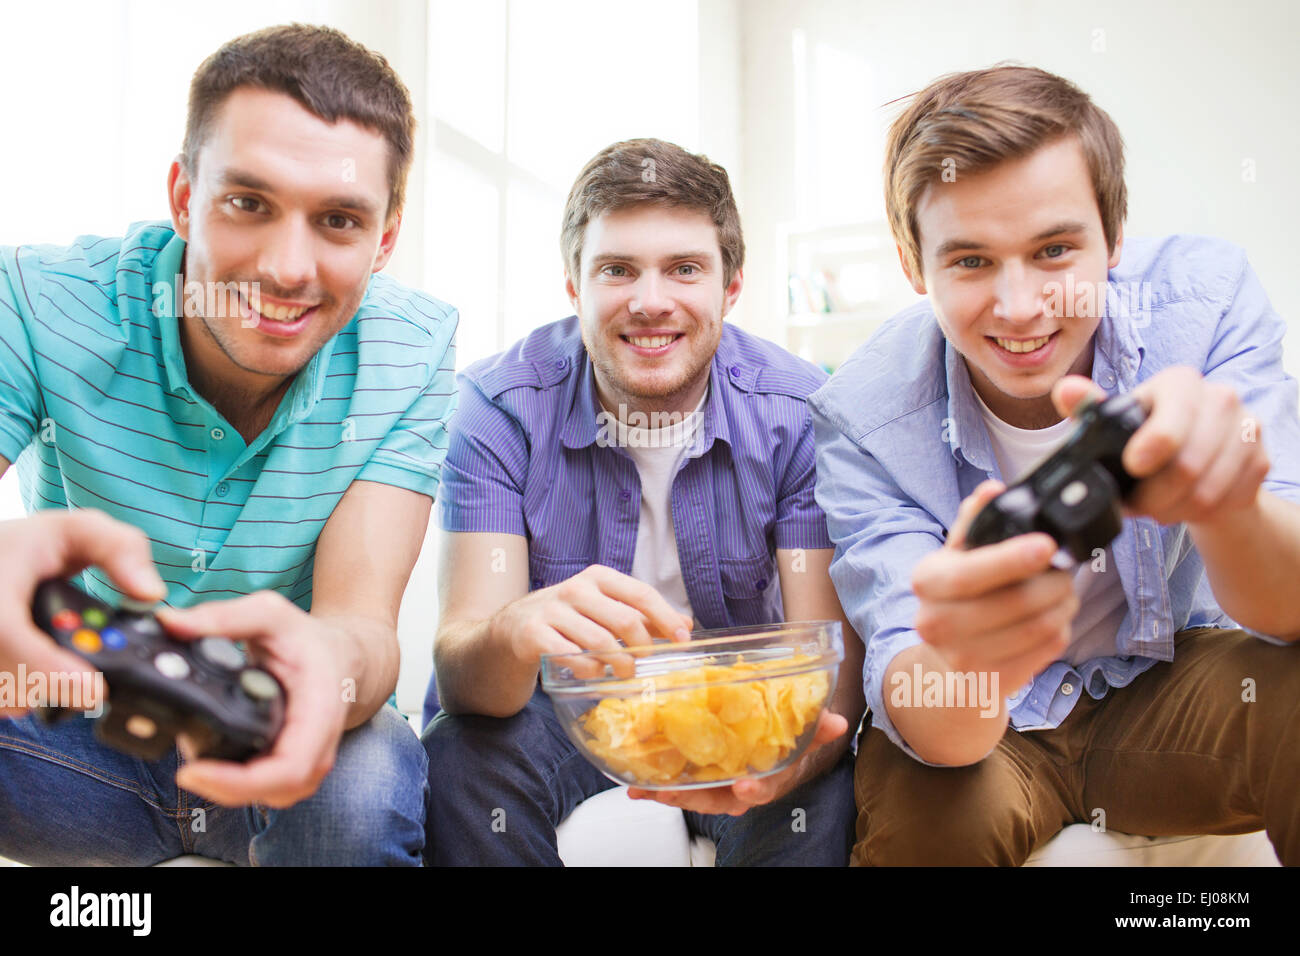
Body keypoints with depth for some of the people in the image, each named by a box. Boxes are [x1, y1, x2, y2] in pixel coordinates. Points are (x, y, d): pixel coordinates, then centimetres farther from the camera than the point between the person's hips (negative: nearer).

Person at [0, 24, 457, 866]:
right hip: (80, 741, 0)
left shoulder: (409, 355, -14)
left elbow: (362, 620, -23)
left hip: (267, 754, 1)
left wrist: (332, 662, -49)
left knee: (369, 780, -32)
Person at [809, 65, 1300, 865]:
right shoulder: (865, 416, -23)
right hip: (991, 724, -1)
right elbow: (929, 730, -29)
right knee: (919, 822, -33)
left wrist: (1228, 502, -49)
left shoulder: (1206, 294, -19)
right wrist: (962, 661, -55)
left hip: (1170, 679, 2)